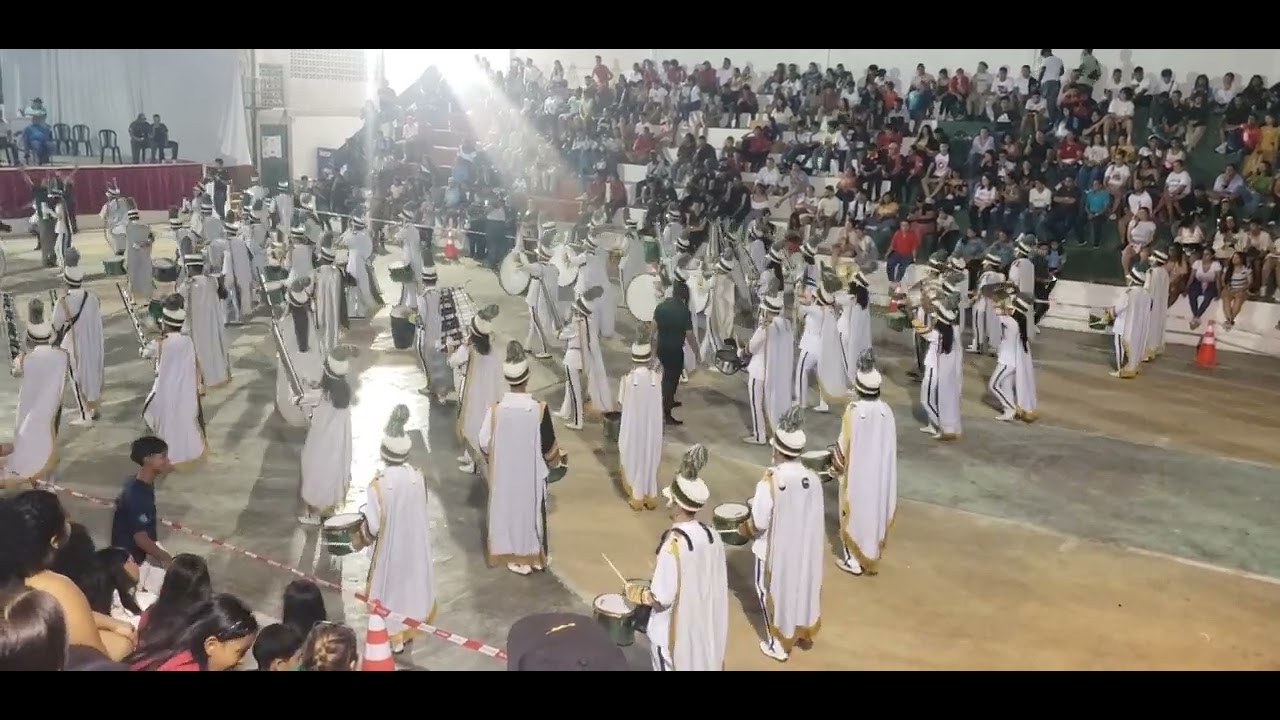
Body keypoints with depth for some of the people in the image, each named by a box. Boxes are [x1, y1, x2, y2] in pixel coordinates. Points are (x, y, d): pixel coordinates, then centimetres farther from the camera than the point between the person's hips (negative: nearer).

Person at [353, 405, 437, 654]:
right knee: (412, 581, 24)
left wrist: (359, 538, 1)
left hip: (391, 546, -4)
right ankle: (412, 627, 43)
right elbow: (418, 509, 0)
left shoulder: (379, 484, -27)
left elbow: (372, 524, -19)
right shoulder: (418, 476, -15)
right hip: (416, 542, 4)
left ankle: (394, 637, 30)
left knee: (391, 587, 16)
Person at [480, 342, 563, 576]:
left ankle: (514, 557, 31)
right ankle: (532, 555, 34)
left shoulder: (496, 409, -19)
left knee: (508, 509, 18)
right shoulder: (539, 409, -22)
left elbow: (484, 443, -7)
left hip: (504, 474, 1)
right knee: (531, 510, 18)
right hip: (532, 474, 0)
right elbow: (548, 445, -11)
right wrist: (557, 459, 11)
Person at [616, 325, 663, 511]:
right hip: (652, 425, 2)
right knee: (650, 459, 18)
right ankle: (651, 497, 28)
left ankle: (637, 498, 24)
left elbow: (621, 401, -9)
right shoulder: (657, 375, -14)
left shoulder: (628, 378, -19)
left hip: (633, 425, -2)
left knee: (634, 459, 14)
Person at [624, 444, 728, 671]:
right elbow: (719, 586, 3)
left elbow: (661, 599, -23)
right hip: (705, 629, 6)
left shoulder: (673, 545, -27)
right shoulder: (712, 537, -7)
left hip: (674, 634, -6)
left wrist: (635, 592, -5)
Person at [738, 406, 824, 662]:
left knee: (775, 593, 17)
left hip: (775, 552, -5)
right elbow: (814, 518, 0)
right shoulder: (813, 479, -11)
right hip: (805, 549, 5)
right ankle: (802, 630, 46)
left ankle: (779, 644, 31)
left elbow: (758, 524, -21)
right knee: (801, 587, 26)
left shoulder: (770, 482, -27)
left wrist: (742, 527, 0)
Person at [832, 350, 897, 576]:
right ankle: (872, 558, 31)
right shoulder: (886, 411, -9)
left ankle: (854, 561, 22)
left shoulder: (853, 412, -23)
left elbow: (844, 447, -14)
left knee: (855, 515, 11)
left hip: (856, 474, -4)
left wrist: (836, 466, 4)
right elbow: (890, 446, 1)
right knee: (875, 512, 18)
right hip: (879, 473, 4)